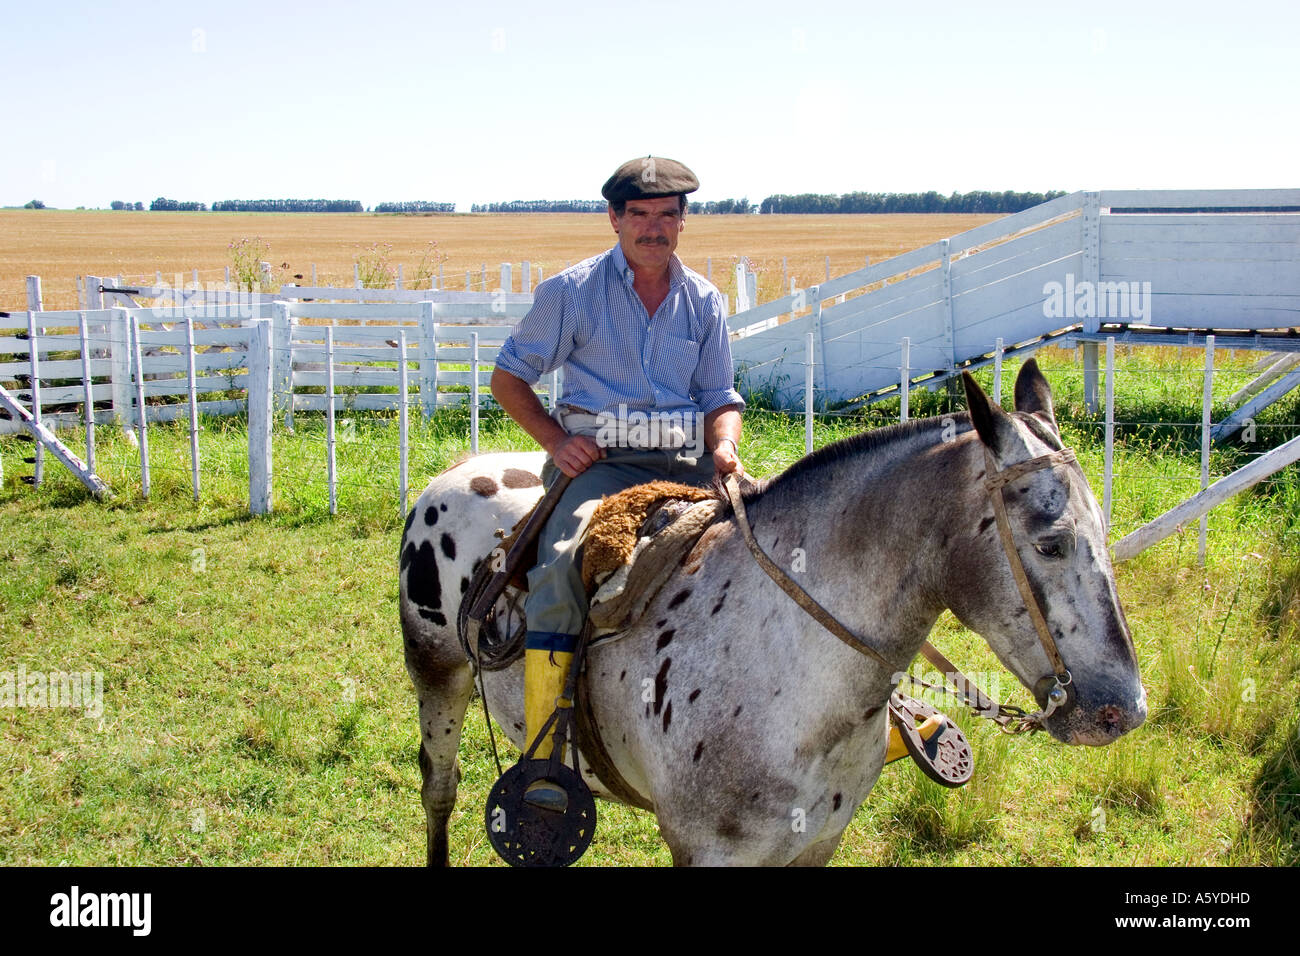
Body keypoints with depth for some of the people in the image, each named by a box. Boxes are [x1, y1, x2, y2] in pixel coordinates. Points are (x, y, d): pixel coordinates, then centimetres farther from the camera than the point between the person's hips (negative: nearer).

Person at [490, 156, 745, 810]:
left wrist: (725, 447, -7)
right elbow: (509, 376, 11)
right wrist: (555, 440, -5)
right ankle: (543, 762, -32)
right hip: (598, 460, -3)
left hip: (687, 461, 4)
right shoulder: (572, 291, 6)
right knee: (563, 565, -33)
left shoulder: (704, 302, 15)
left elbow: (721, 398, 17)